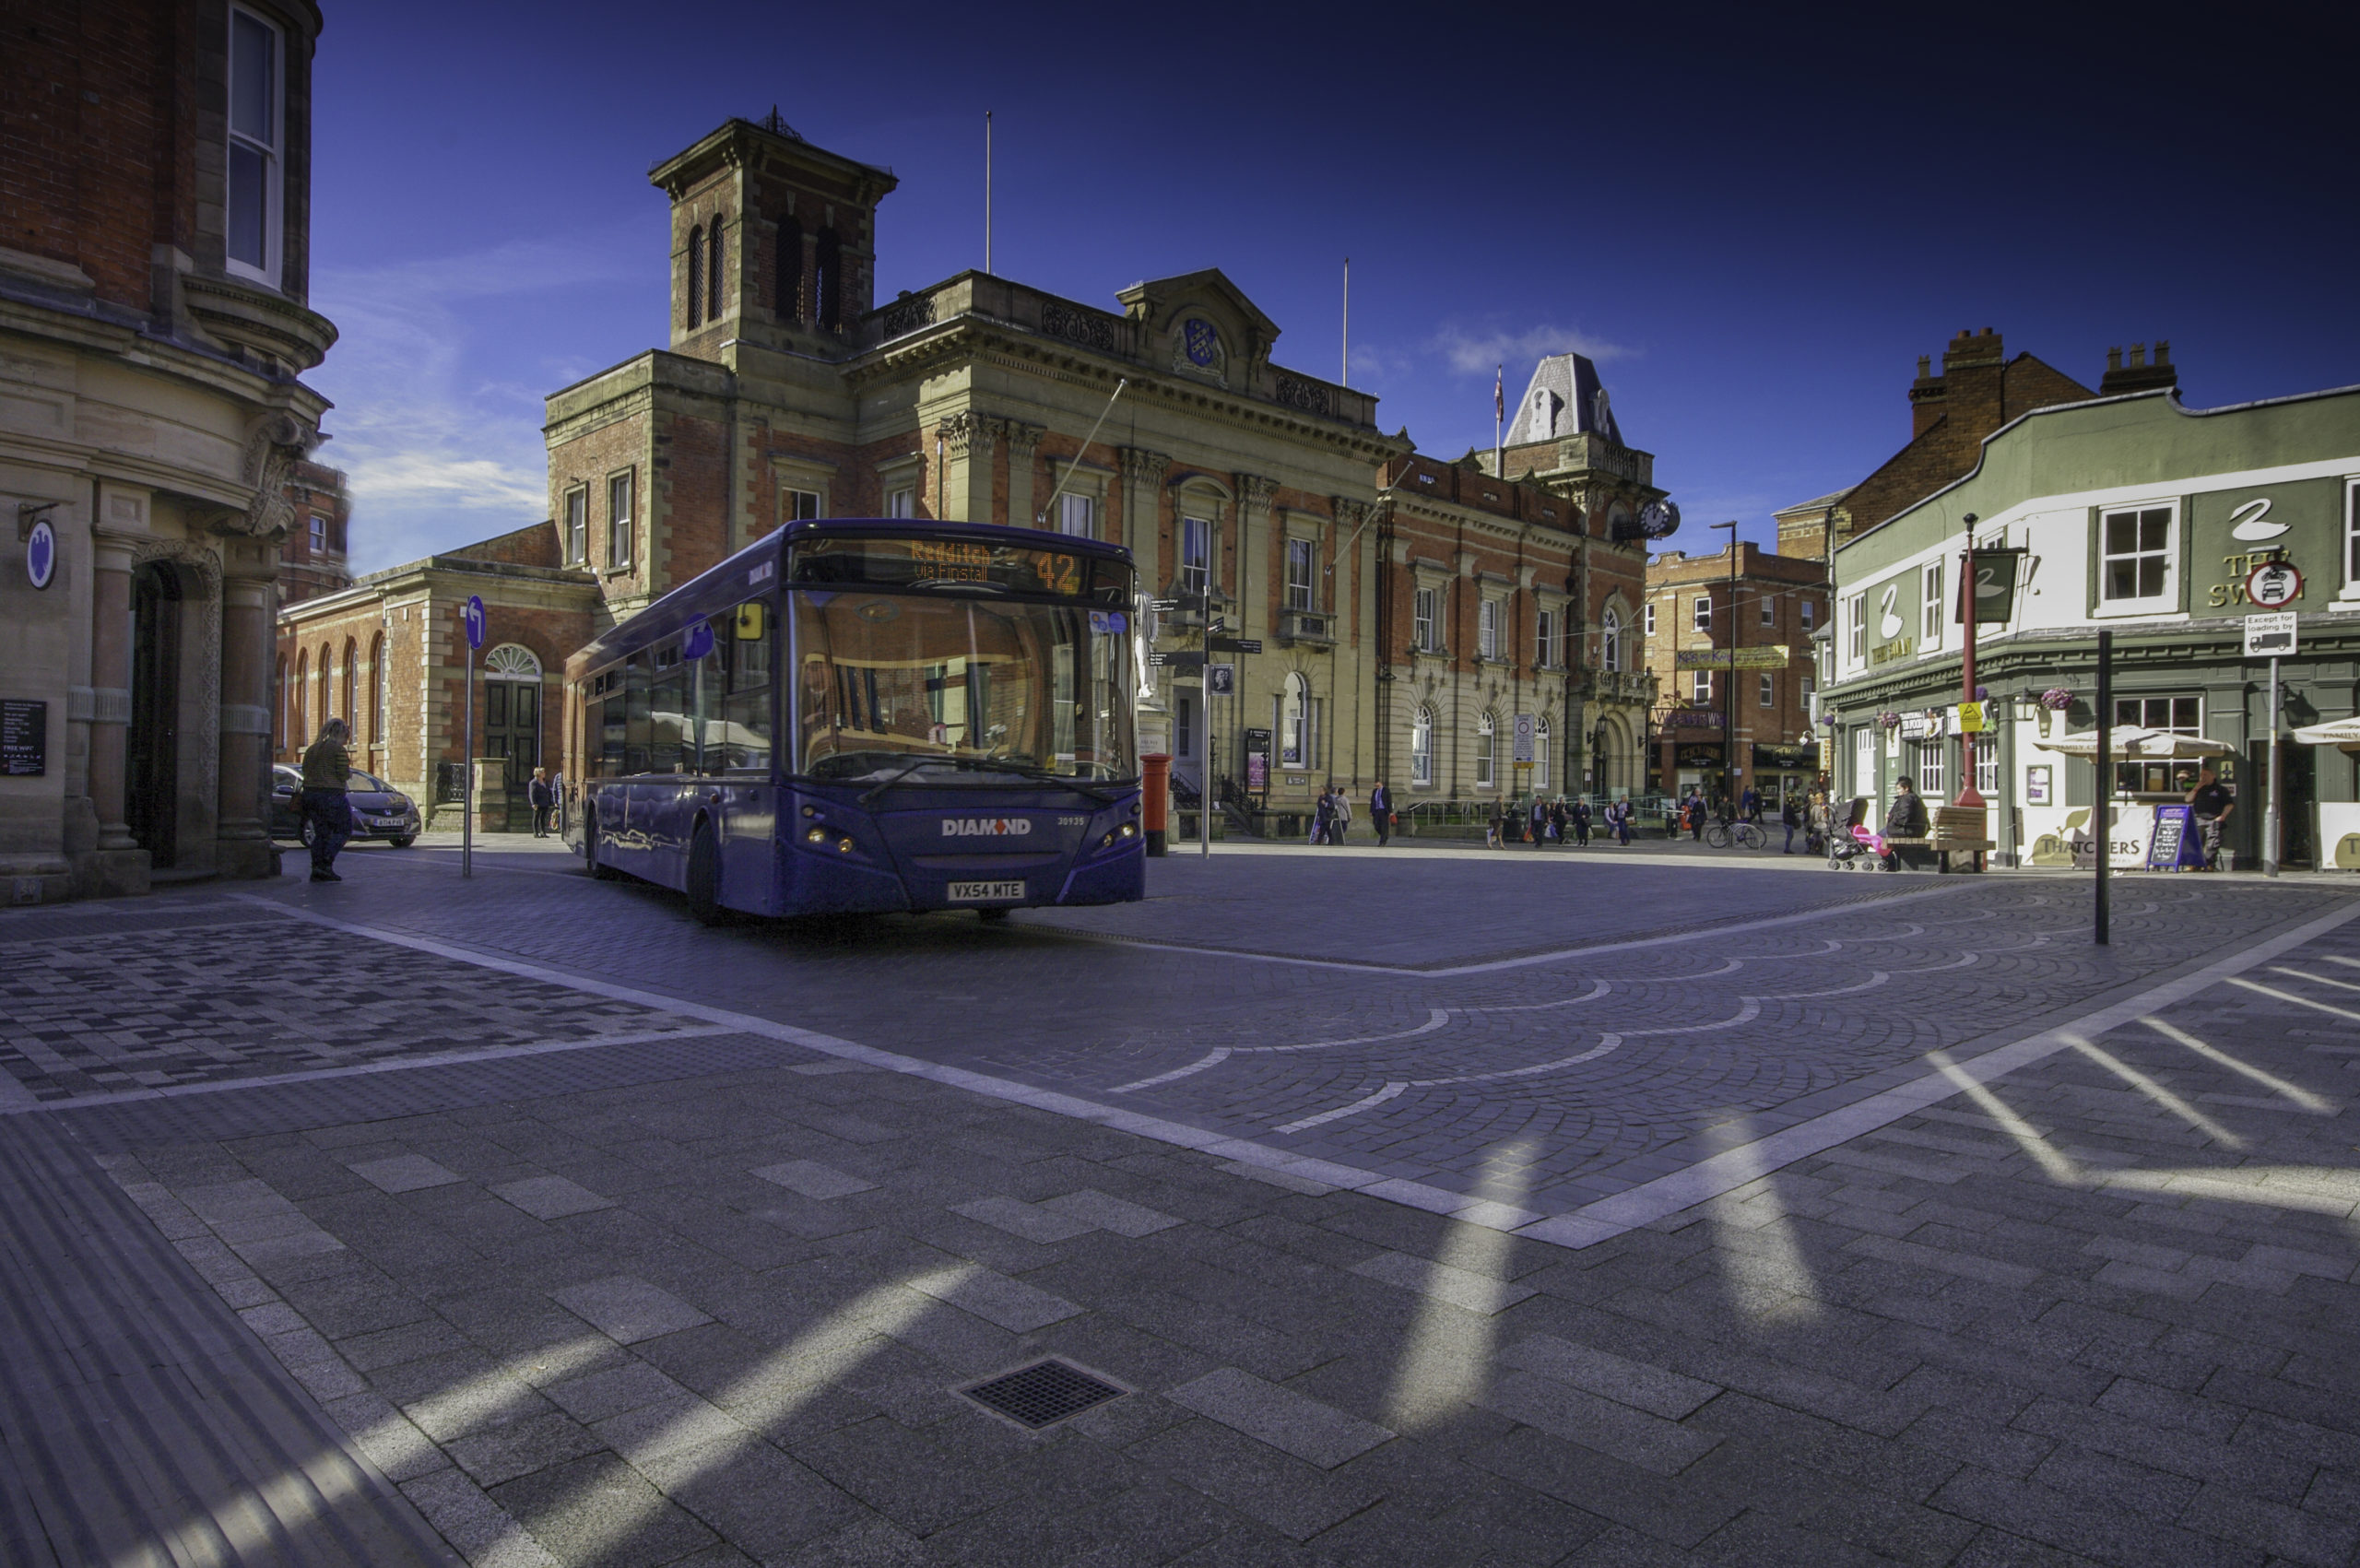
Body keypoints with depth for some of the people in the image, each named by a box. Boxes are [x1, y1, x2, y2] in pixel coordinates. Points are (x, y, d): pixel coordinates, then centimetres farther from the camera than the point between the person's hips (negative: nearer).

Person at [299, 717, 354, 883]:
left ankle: (316, 869, 5)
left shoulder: (312, 749, 15)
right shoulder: (338, 750, -9)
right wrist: (349, 774, 8)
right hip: (331, 794, -7)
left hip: (310, 793, 7)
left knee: (321, 833, 11)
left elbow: (306, 771, 16)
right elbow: (344, 775, -13)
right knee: (343, 830, 3)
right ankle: (326, 865, -9)